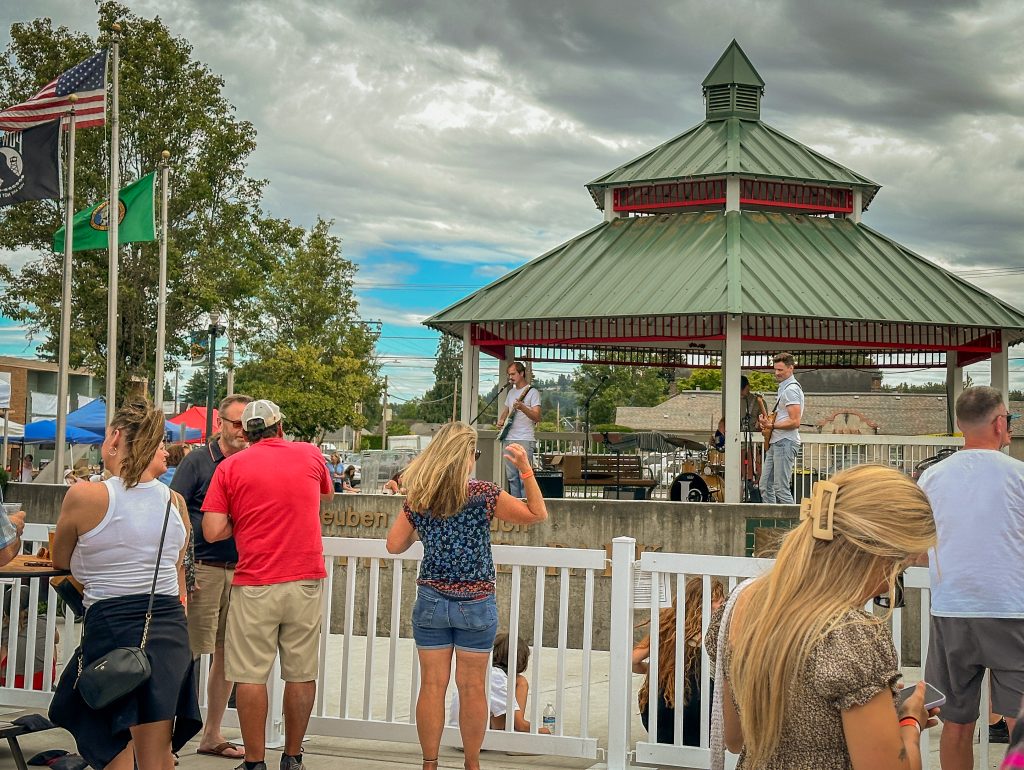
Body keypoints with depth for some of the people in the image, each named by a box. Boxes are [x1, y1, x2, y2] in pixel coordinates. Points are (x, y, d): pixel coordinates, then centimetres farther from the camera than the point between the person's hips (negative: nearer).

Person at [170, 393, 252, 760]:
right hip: (203, 567, -5)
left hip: (241, 570, 5)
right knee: (186, 651, -4)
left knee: (227, 654, 10)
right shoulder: (197, 461, -1)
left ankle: (212, 734, 22)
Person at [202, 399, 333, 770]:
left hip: (255, 585, -2)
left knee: (251, 675, 4)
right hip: (307, 580, 2)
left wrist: (244, 523, 12)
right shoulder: (310, 455, 7)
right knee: (301, 674, 9)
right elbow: (327, 494, 27)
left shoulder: (230, 467, 0)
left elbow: (212, 531, -6)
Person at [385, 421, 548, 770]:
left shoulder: (417, 497, -1)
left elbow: (395, 545, 5)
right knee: (472, 688, 8)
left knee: (432, 686, 8)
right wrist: (526, 470, -5)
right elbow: (537, 514, -4)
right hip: (475, 603, -2)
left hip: (431, 601, 2)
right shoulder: (483, 495, -11)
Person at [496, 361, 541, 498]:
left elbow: (537, 418, -13)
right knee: (511, 476, 8)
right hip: (508, 439, 8)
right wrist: (501, 420, 10)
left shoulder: (532, 392, -4)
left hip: (524, 440, -7)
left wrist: (522, 407, -28)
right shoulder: (511, 392, 18)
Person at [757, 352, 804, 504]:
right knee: (765, 486, 11)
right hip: (775, 442, 11)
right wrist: (766, 421, 13)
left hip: (785, 442, -11)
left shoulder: (791, 389, -13)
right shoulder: (783, 387, 19)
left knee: (781, 489, -10)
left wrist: (771, 426, -21)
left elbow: (795, 422, -21)